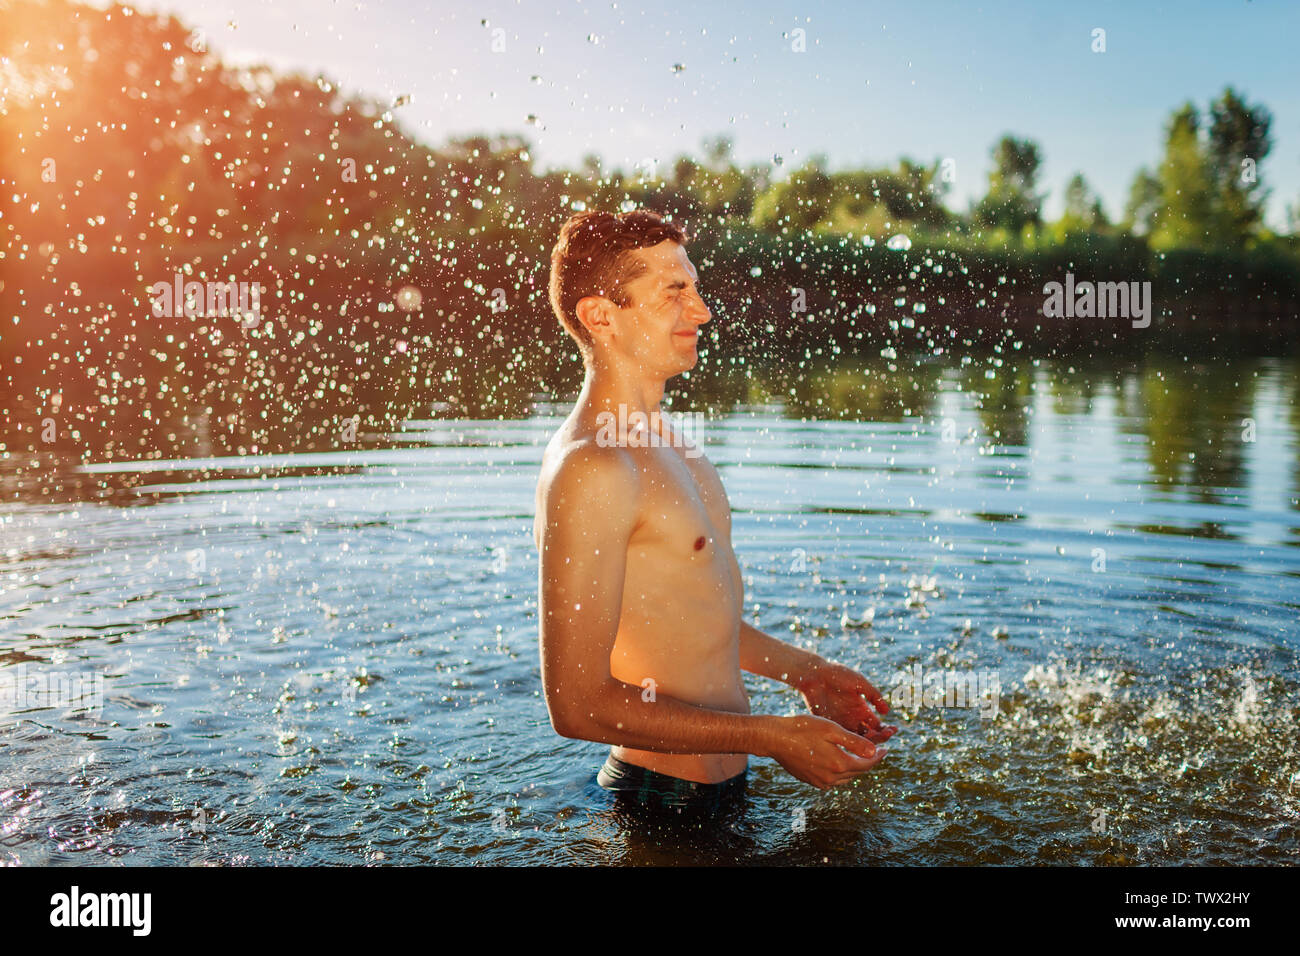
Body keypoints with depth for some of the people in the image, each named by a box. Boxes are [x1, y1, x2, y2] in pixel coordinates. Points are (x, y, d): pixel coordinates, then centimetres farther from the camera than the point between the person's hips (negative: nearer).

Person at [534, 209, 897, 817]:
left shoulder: (662, 440, 7)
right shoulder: (589, 469, -25)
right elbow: (577, 704, -26)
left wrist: (803, 671, 14)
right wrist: (773, 737, -23)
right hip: (670, 806, -9)